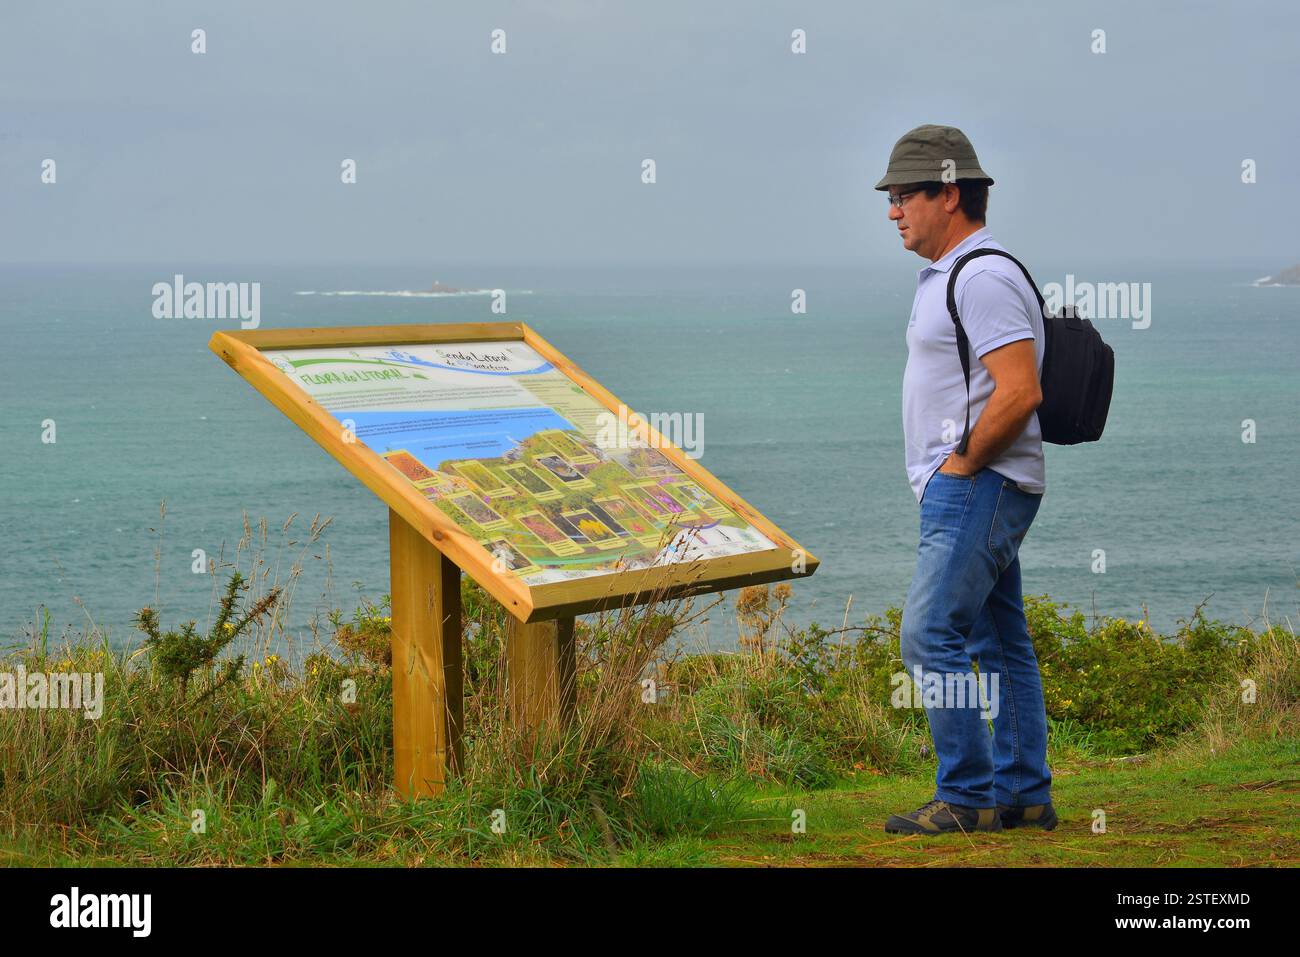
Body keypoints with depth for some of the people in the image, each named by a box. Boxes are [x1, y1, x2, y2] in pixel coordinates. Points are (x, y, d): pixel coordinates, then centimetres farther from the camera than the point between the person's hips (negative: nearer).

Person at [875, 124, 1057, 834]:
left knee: (931, 635, -13)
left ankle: (966, 796, -10)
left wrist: (959, 464, -16)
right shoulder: (945, 278, 18)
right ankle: (1024, 795, 14)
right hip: (962, 489, 11)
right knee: (1000, 643, 11)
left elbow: (1019, 392, -24)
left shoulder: (983, 278, -16)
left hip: (977, 485, -11)